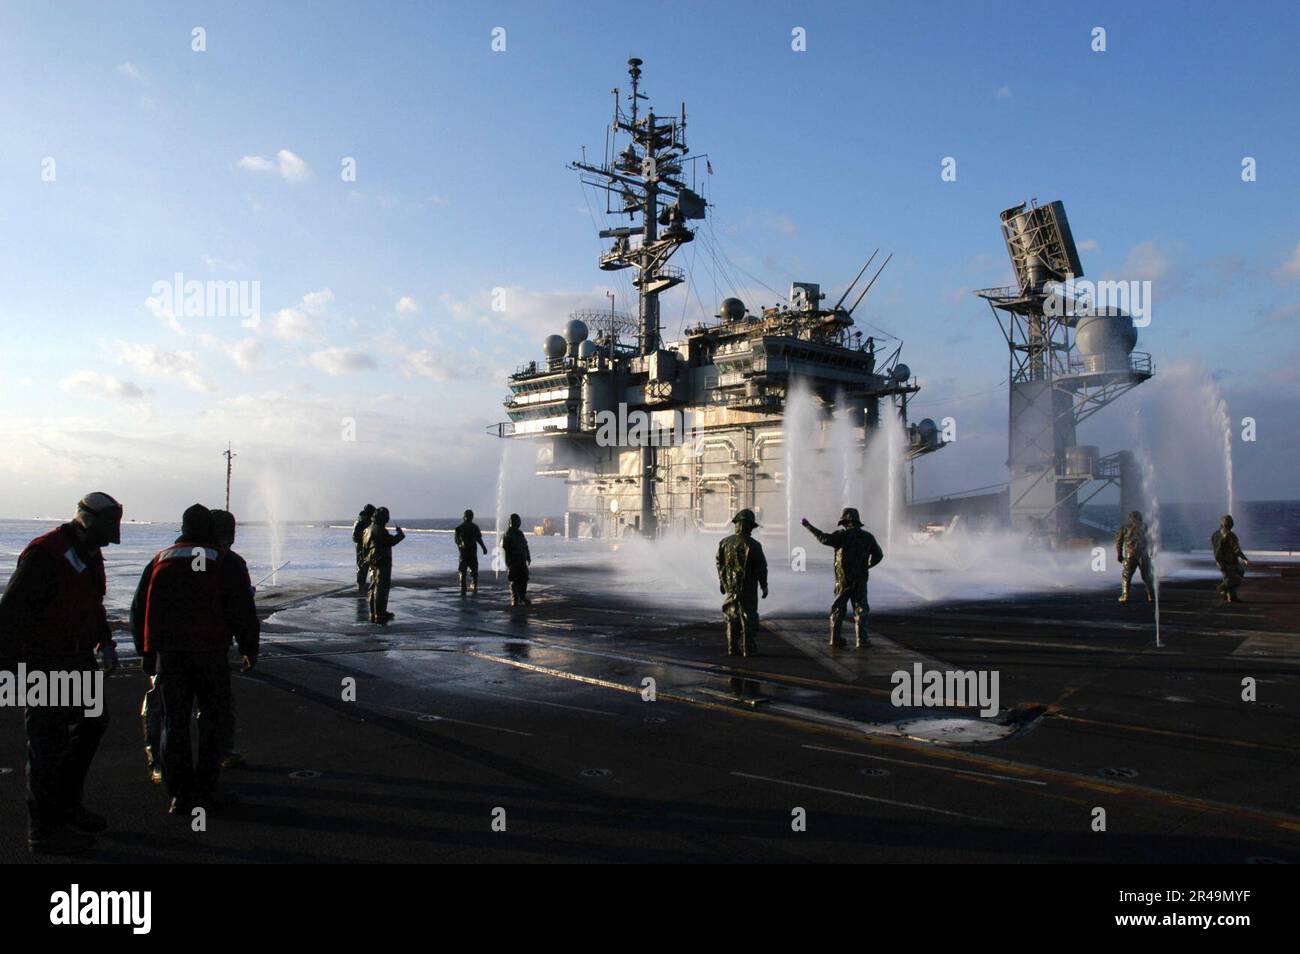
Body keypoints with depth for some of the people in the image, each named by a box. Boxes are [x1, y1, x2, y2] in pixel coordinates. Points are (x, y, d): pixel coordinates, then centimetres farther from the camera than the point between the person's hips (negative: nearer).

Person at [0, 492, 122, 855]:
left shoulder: (90, 554, 9)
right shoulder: (43, 556, -20)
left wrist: (105, 641, 17)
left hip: (76, 658, 10)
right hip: (43, 664, -10)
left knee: (93, 722, 17)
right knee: (50, 743, -3)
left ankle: (67, 806, 30)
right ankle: (45, 831, 8)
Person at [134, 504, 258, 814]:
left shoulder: (160, 561, 8)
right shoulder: (225, 563, -4)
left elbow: (141, 608, 12)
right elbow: (242, 611, -4)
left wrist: (148, 650, 19)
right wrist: (250, 648, 6)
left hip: (169, 653, 3)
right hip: (210, 652, -3)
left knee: (174, 721, 8)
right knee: (212, 718, 7)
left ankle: (179, 794, 10)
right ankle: (205, 789, 8)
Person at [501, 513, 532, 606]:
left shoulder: (520, 533, 13)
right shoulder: (507, 535, -6)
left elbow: (525, 546, 20)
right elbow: (504, 549, -11)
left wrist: (528, 558, 17)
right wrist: (508, 562, -16)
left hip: (522, 562, 6)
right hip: (513, 562, -6)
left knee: (524, 580, 7)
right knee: (514, 581, -3)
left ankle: (522, 598, 20)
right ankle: (514, 600, 4)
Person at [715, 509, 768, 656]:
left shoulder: (725, 542, 0)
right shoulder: (752, 545, -14)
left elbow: (719, 563, 9)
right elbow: (761, 567, -10)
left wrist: (721, 581, 21)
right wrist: (764, 586, 0)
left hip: (730, 587, 4)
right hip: (748, 587, -4)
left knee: (732, 618, 13)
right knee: (748, 617, 3)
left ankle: (733, 648, 14)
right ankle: (748, 648, 4)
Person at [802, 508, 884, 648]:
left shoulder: (843, 535, -9)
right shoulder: (867, 537, 4)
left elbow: (824, 538, -20)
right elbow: (878, 554, 12)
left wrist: (808, 526, -13)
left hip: (843, 580, -1)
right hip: (860, 580, 1)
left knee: (838, 609, 10)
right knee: (860, 609, 5)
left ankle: (835, 638, 10)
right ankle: (861, 640, -3)